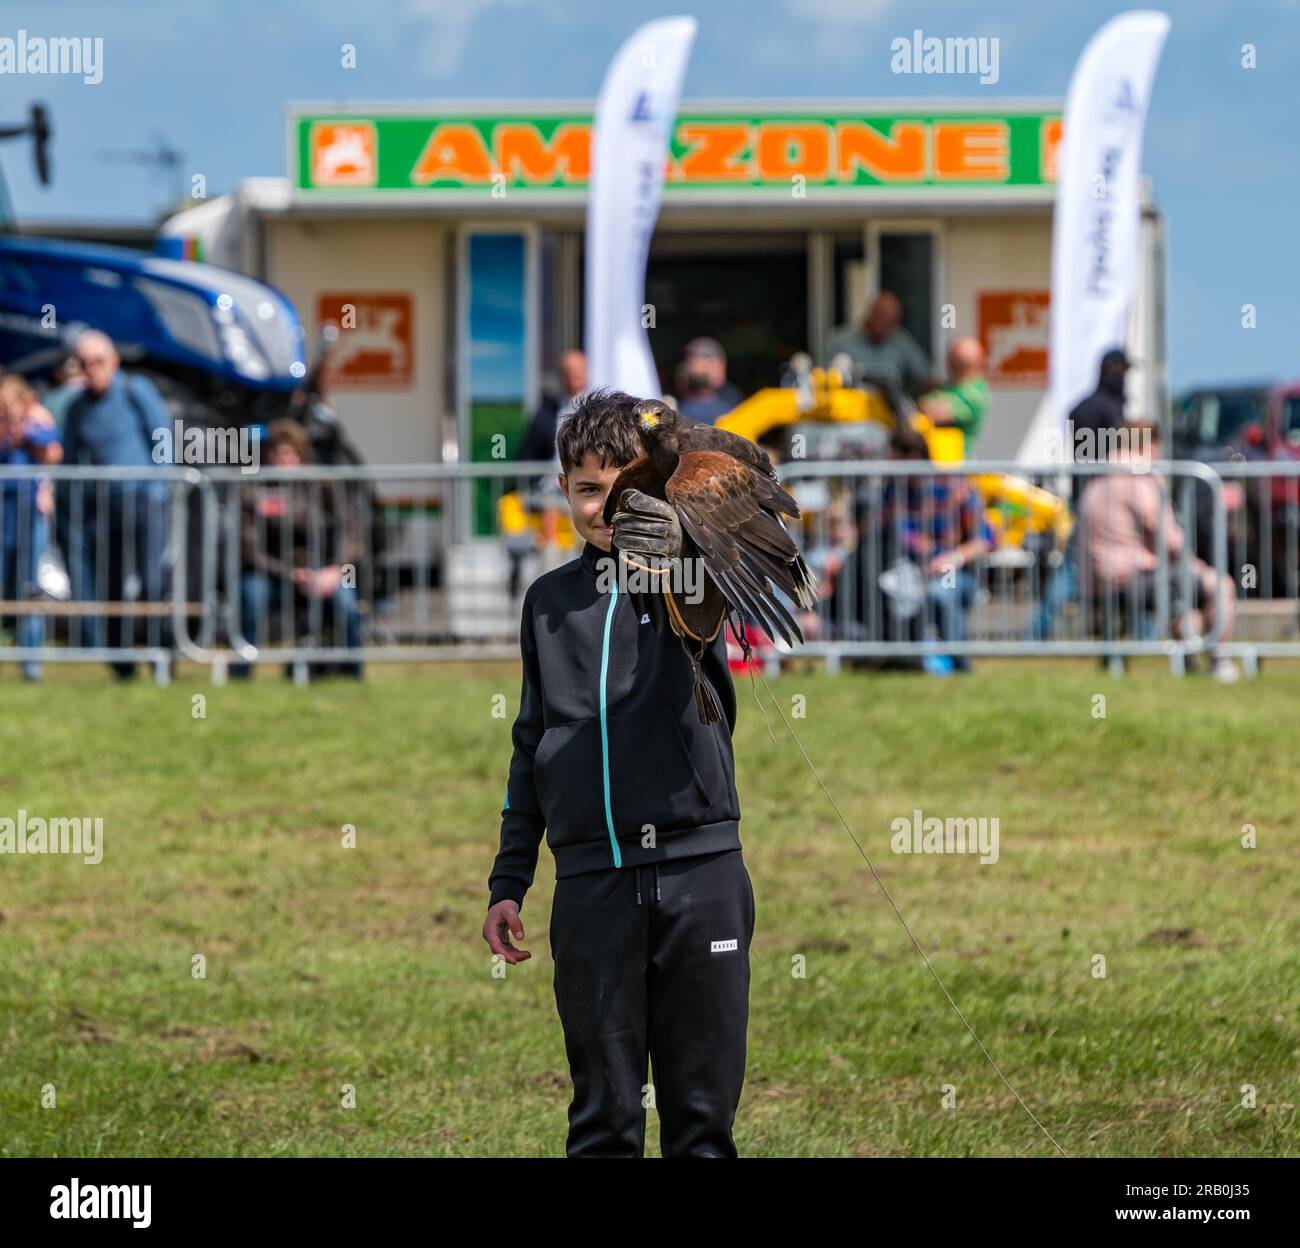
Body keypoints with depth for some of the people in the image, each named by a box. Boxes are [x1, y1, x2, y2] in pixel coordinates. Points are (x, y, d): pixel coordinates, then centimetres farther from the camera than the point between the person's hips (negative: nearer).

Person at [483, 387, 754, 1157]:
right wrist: (508, 883, 16)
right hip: (591, 883, 3)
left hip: (699, 870, -3)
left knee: (703, 1115, 0)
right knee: (602, 1119, 2)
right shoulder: (550, 601, 15)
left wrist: (682, 542, -44)